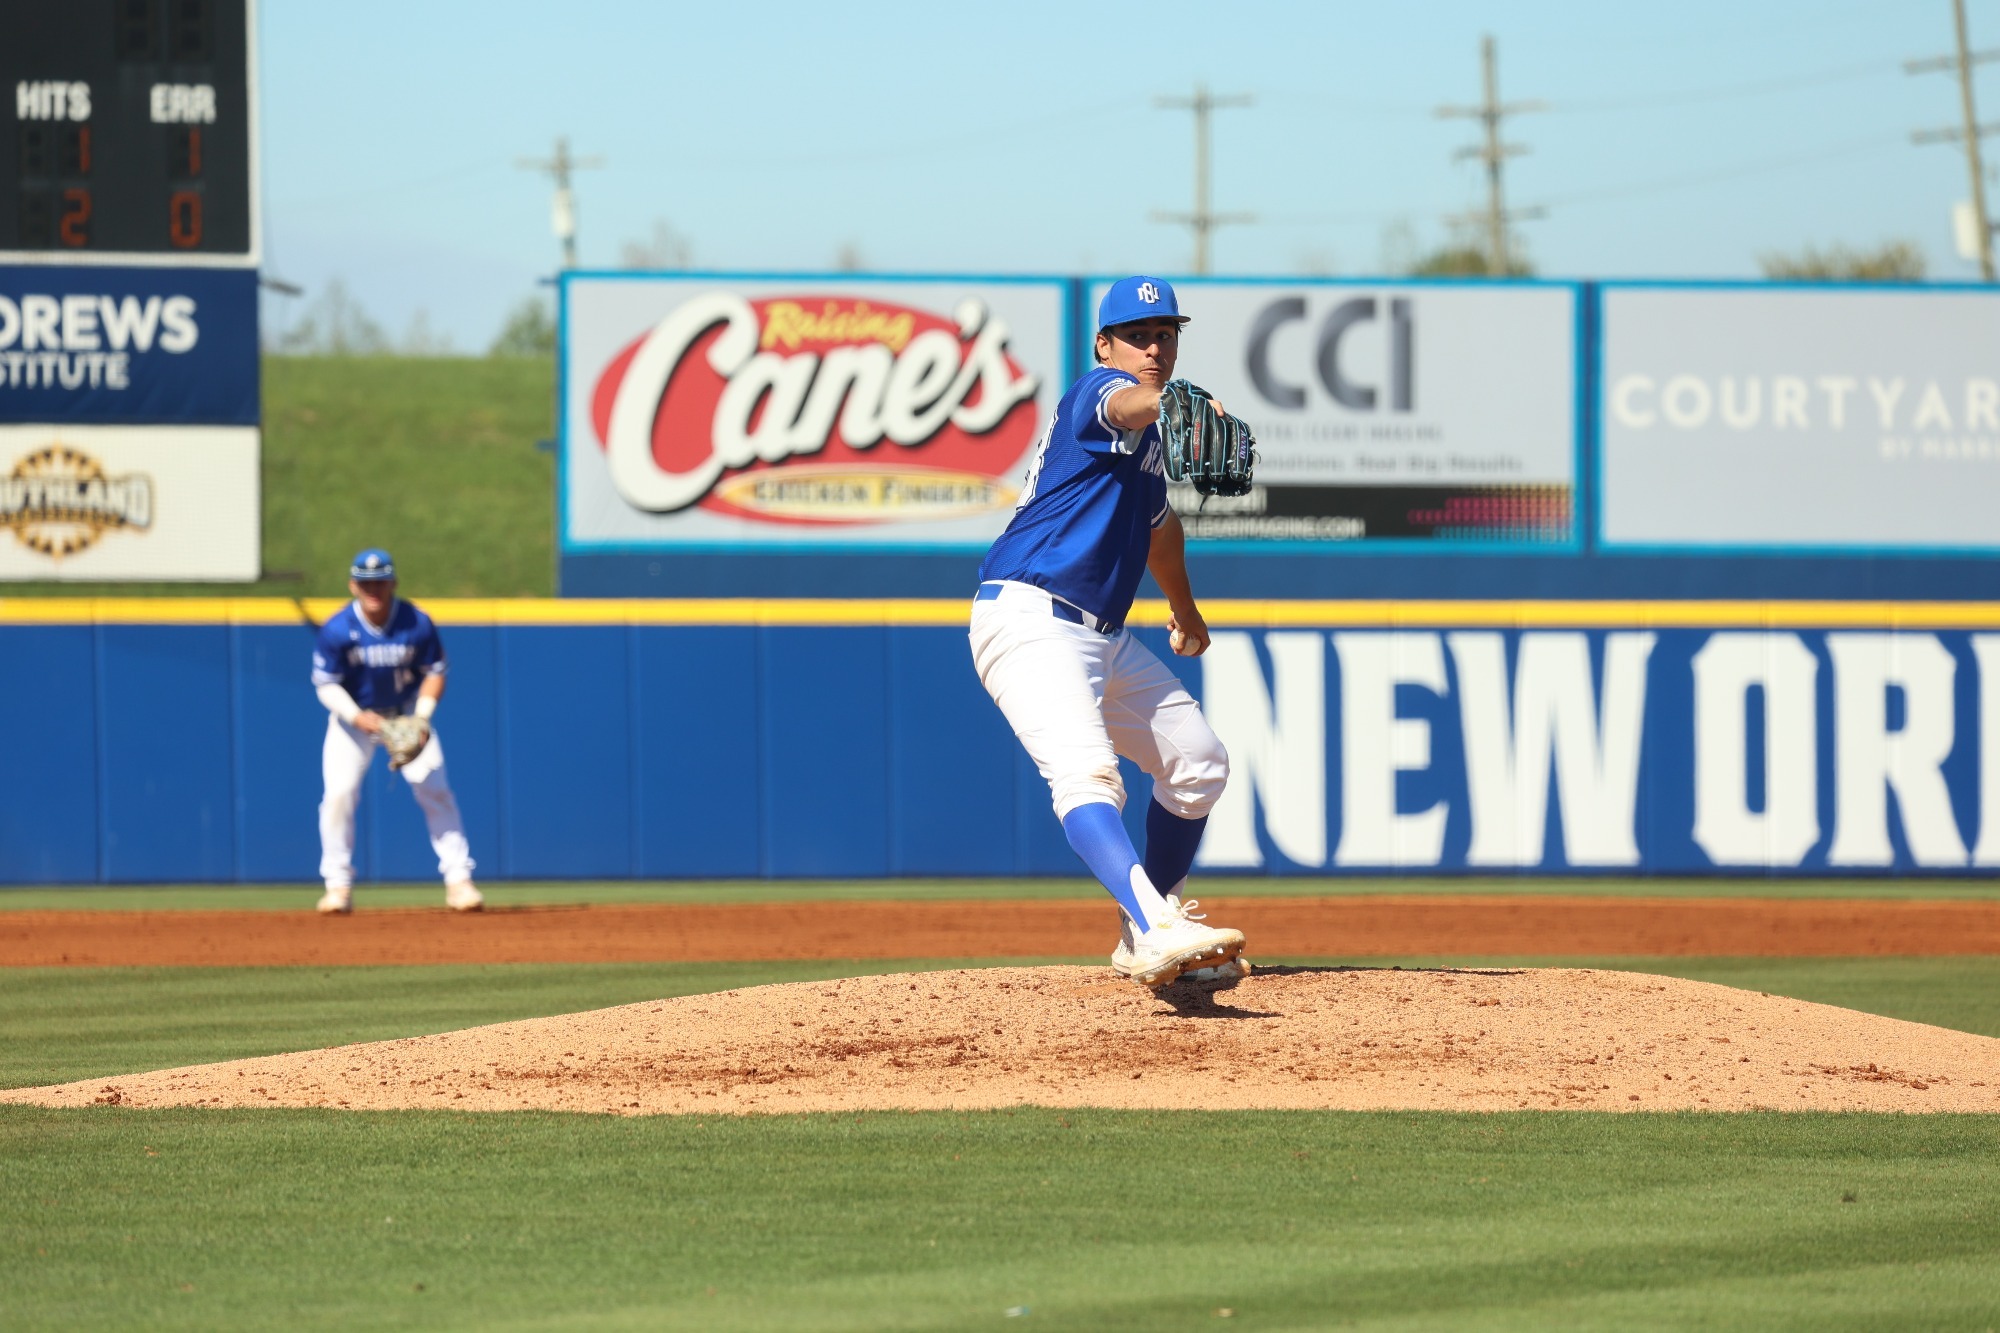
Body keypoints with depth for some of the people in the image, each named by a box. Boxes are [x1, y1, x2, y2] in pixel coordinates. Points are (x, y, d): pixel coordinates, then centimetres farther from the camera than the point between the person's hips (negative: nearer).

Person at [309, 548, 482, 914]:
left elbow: (434, 673, -8)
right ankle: (338, 885, -1)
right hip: (352, 715, -1)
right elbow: (326, 685, -16)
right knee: (339, 791, -13)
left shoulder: (418, 624, -19)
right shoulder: (337, 630, -22)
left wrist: (421, 718, -23)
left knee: (434, 790, -7)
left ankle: (459, 880, 0)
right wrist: (357, 717, -33)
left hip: (407, 715, 1)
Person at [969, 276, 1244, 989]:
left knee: (1199, 763, 17)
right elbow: (1127, 404, -35)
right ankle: (1157, 929, -52)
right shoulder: (1098, 392, -9)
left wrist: (1185, 611, 53)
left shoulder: (1149, 436, 20)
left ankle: (1144, 938, 26)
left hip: (1103, 635, 11)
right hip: (1030, 616, -11)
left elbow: (1157, 523, 39)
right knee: (1087, 772, -29)